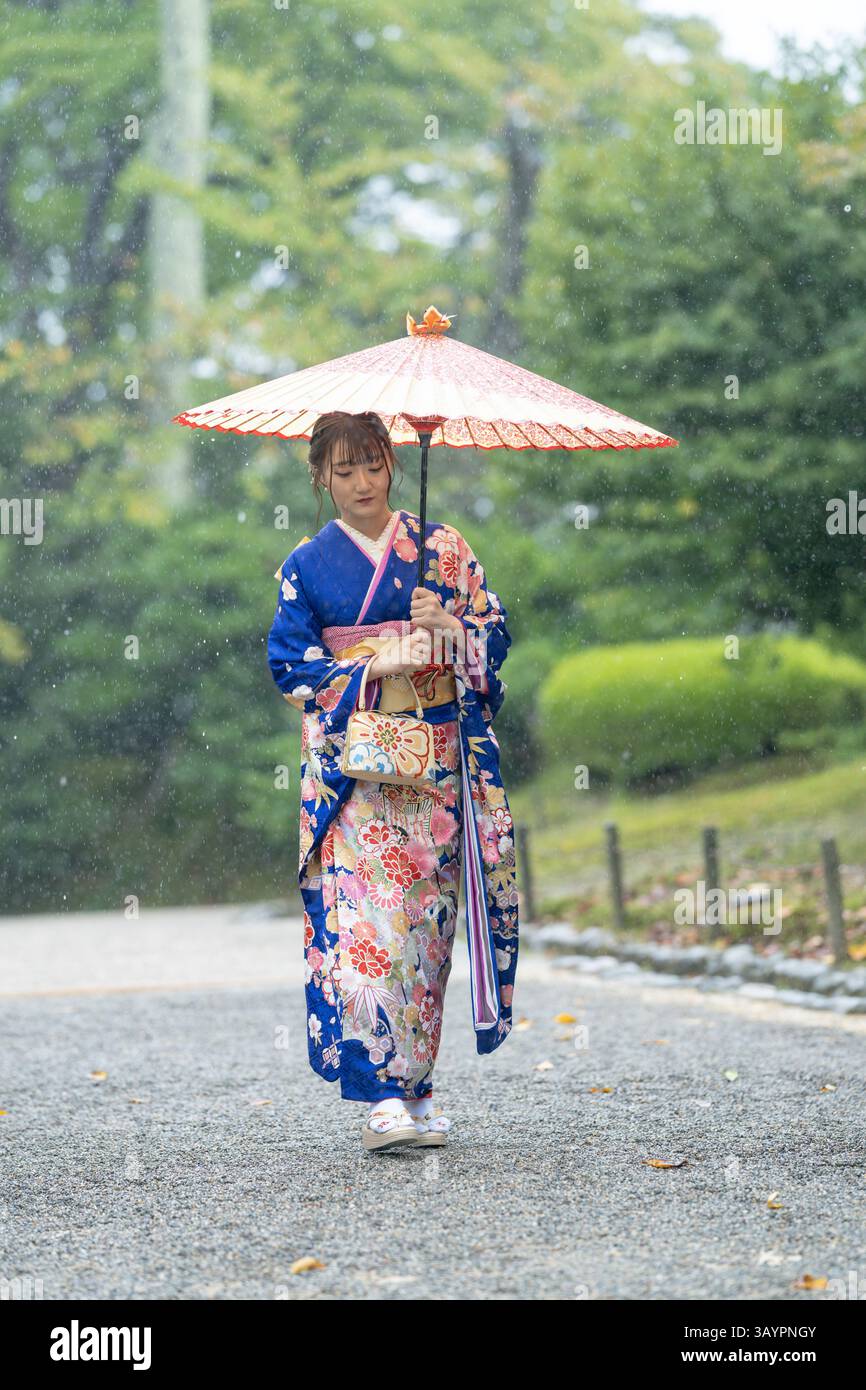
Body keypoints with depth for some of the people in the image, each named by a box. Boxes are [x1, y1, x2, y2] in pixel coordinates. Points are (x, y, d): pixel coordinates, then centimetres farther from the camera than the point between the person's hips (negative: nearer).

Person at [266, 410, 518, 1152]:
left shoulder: (442, 548, 8)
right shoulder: (308, 566, 6)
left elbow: (496, 634, 7)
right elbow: (291, 666, 0)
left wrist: (448, 630, -14)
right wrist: (378, 664, -13)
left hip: (439, 759, 2)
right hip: (352, 765, -1)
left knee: (424, 916, 2)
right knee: (359, 915, -14)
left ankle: (416, 1089, 11)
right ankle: (383, 1095, -16)